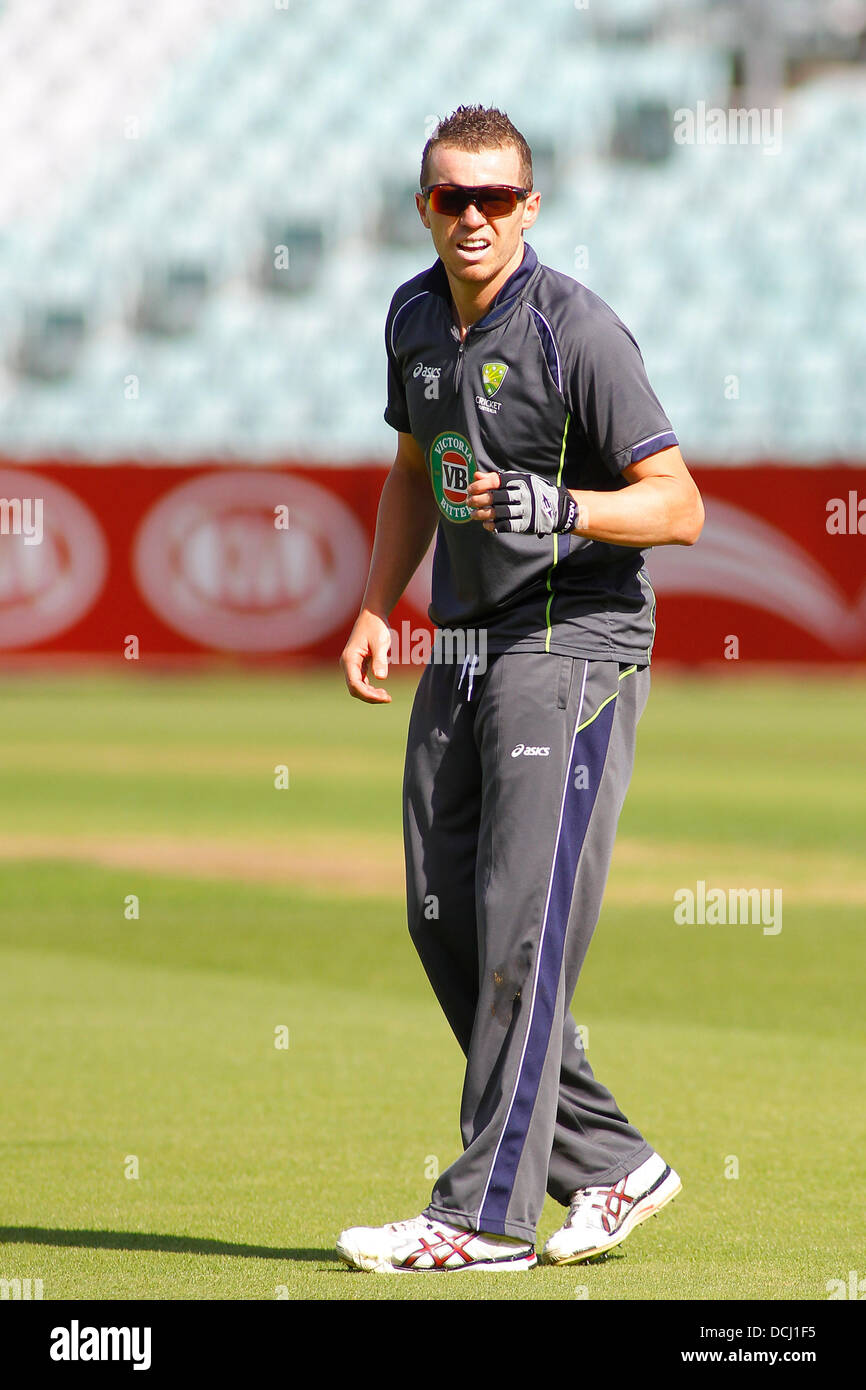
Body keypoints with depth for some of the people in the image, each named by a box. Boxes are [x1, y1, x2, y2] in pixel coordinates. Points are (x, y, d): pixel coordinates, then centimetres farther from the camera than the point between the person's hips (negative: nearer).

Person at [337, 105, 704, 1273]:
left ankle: (486, 1215, -11)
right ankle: (610, 1164, 18)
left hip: (574, 645, -8)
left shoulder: (577, 331, -14)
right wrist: (376, 607, 13)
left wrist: (555, 507, -31)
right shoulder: (416, 319, 10)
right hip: (463, 649, 8)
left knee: (522, 922, -13)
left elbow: (680, 506, -15)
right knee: (445, 923, 7)